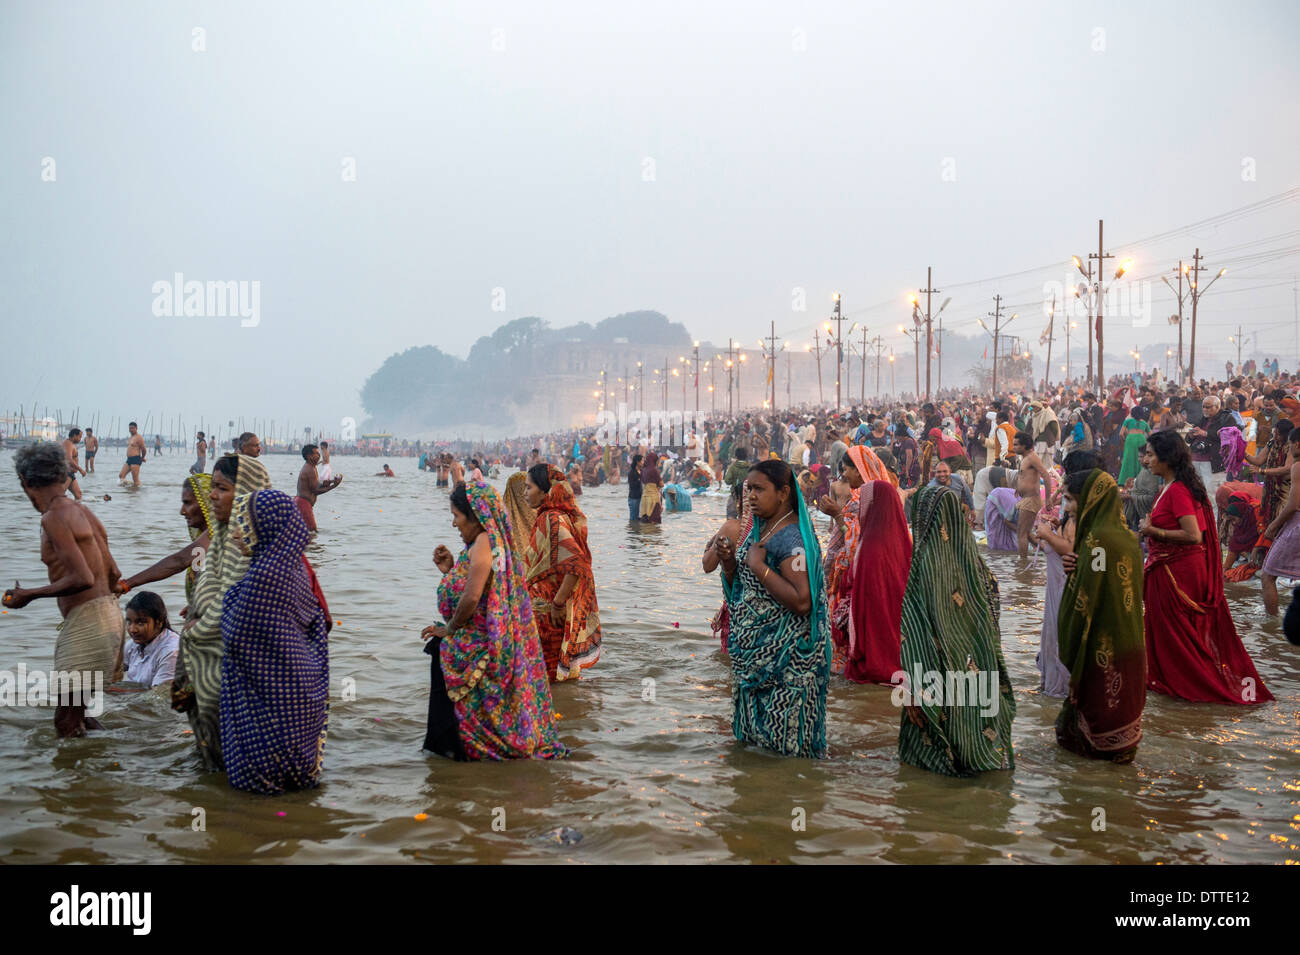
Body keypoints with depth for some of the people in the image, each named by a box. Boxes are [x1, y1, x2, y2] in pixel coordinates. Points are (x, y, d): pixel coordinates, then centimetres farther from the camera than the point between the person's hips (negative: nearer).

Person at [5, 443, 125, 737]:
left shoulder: (54, 518, -13)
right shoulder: (82, 511, 14)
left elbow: (83, 579, -21)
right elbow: (113, 573, 15)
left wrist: (30, 594, -10)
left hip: (85, 622, -9)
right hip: (107, 612, 9)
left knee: (66, 723, -3)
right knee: (75, 714, 19)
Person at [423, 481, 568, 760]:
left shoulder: (484, 542, -18)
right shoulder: (493, 541, 12)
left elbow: (472, 597, -26)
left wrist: (449, 628, -12)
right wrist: (450, 569, 7)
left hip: (478, 643, -10)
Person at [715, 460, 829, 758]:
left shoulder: (793, 538, -20)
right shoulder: (759, 529, 9)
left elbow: (802, 602, -29)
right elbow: (741, 586, 17)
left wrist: (760, 567, -25)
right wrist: (729, 563, -4)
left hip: (783, 658, -9)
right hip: (753, 649, 9)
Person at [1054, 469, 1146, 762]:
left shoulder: (1097, 540, -21)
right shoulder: (1127, 536, 6)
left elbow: (1085, 600, -21)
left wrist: (1069, 649, -10)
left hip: (1102, 647, -8)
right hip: (1130, 646, 8)